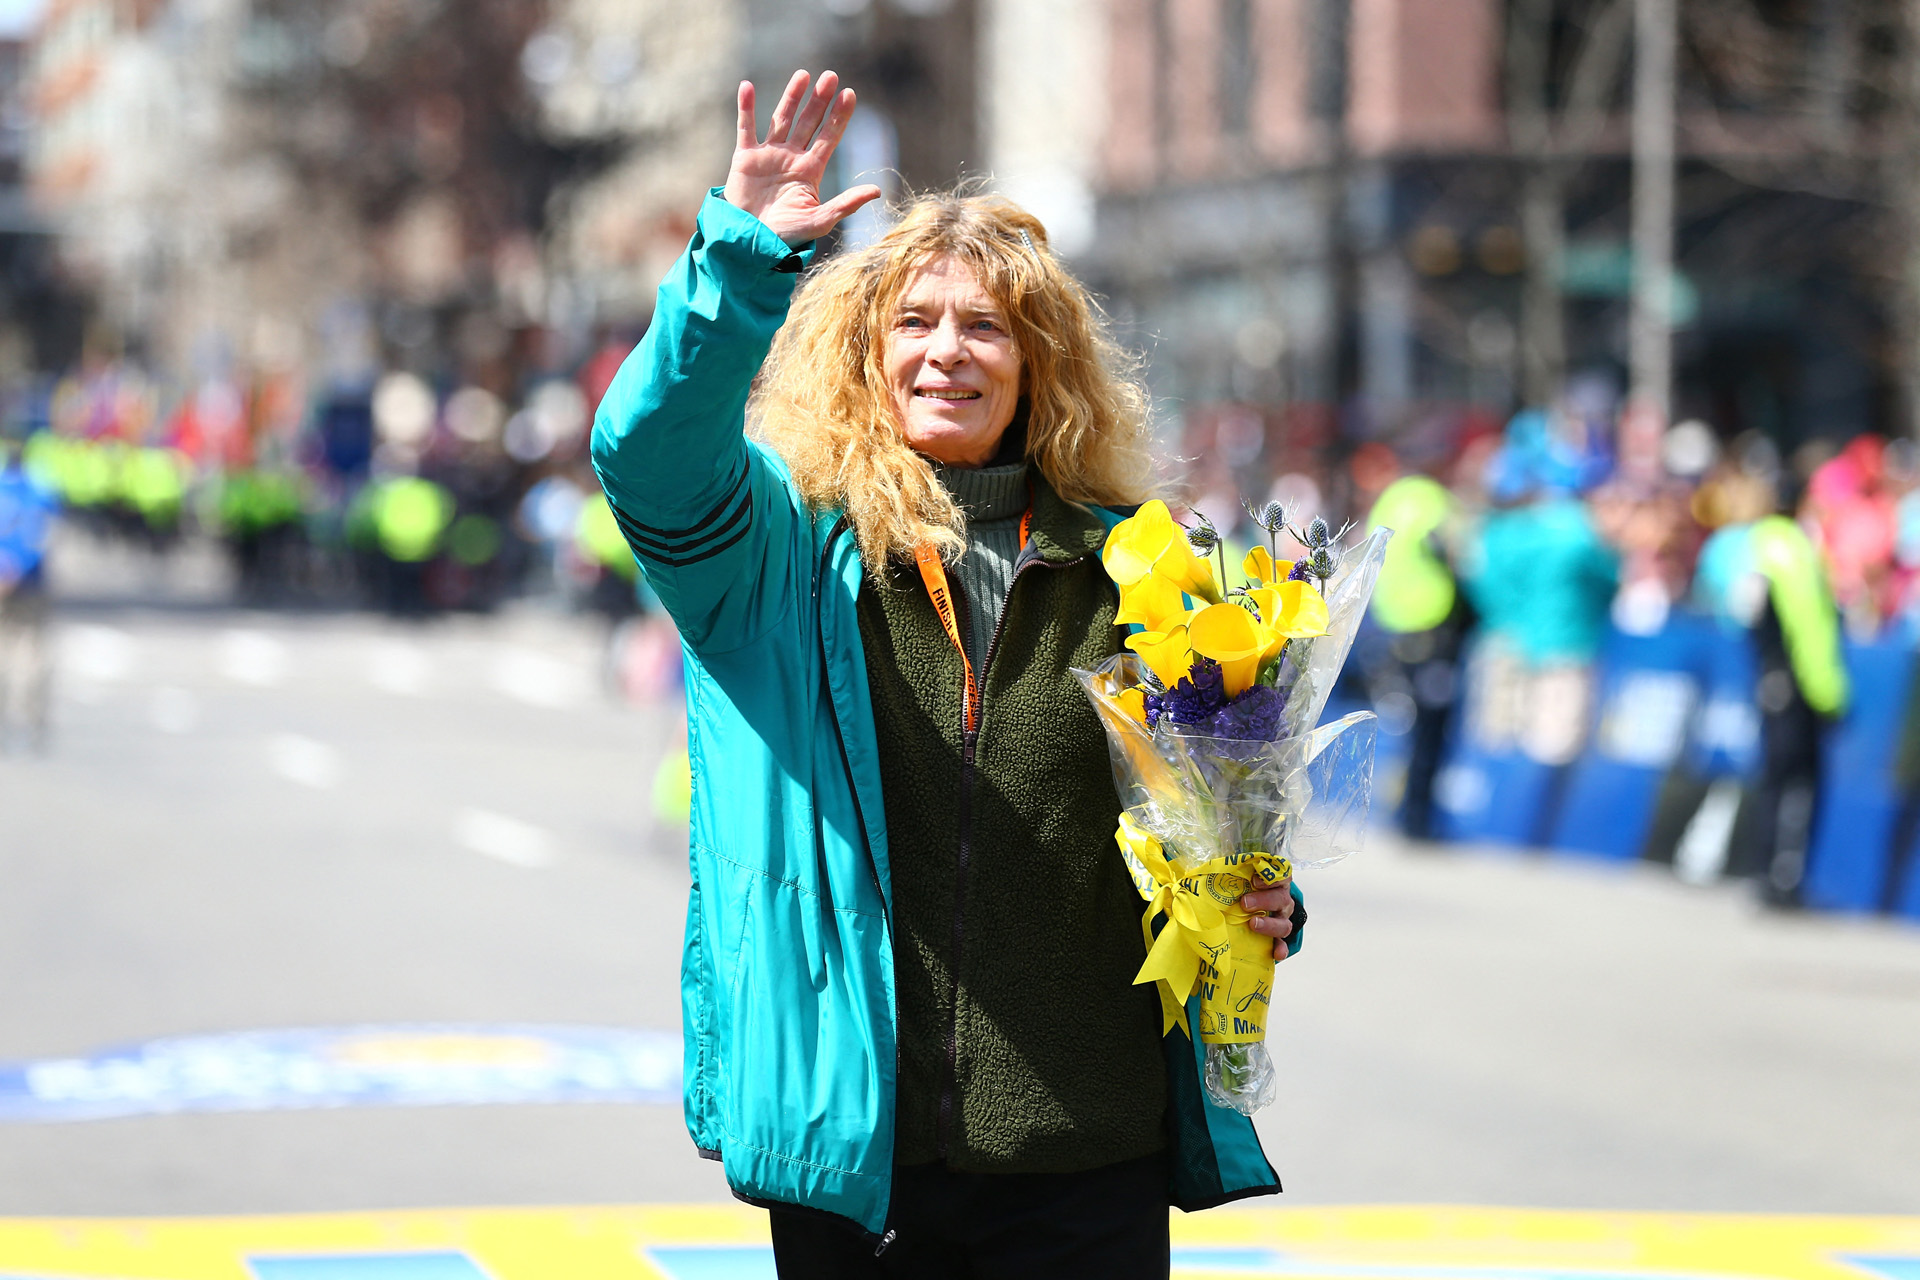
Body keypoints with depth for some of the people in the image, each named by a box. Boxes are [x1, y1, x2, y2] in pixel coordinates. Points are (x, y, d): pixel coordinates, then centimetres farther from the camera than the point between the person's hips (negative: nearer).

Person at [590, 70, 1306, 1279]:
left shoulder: (1121, 567, 9)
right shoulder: (786, 544, 2)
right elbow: (650, 453, -18)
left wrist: (1259, 904, -2)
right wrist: (744, 258, -31)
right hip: (852, 1142, -1)